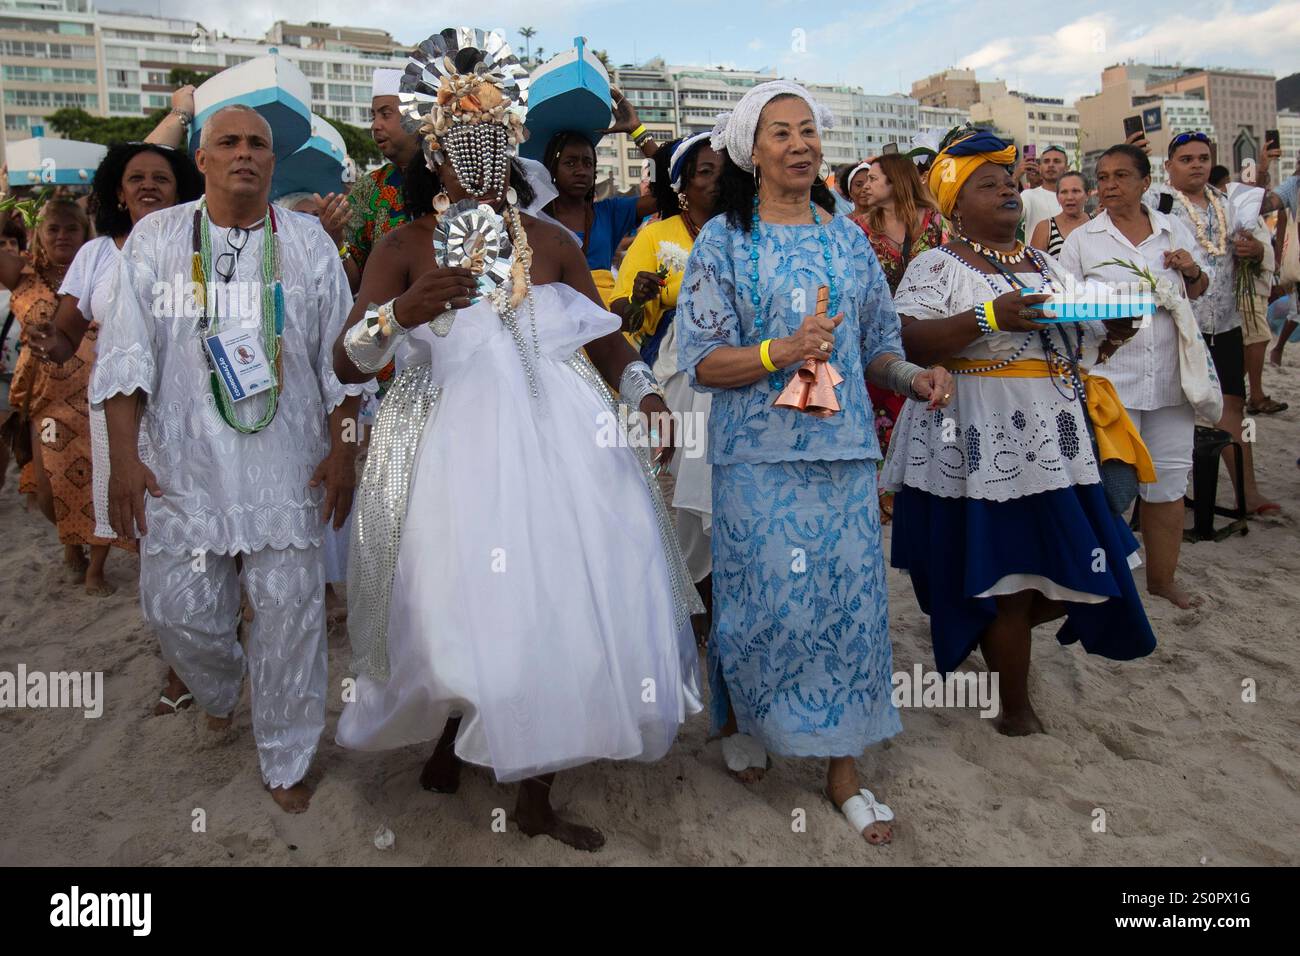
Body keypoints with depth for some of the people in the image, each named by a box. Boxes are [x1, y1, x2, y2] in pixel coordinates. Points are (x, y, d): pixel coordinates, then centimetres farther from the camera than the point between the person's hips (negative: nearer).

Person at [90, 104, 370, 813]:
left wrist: (342, 451, 0)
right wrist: (124, 456, -4)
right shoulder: (155, 237, 6)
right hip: (184, 461, 1)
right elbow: (126, 352, 3)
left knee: (289, 610, 1)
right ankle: (219, 691, 41)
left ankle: (286, 762, 19)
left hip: (289, 464, 0)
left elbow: (338, 356, 6)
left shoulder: (308, 242, 6)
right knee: (176, 608, 5)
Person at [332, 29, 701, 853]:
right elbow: (346, 364, -6)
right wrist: (401, 314, -26)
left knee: (562, 610, 4)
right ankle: (450, 741, 39)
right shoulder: (406, 247, 1)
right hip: (454, 457, -2)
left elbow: (608, 340, 10)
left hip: (558, 451, 2)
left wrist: (644, 392, -9)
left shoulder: (552, 242, 7)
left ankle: (536, 793, 25)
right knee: (460, 614, 3)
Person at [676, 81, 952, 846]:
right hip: (760, 454, -3)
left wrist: (914, 377, -5)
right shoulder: (724, 239, 1)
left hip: (845, 451, 4)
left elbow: (877, 345, 15)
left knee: (850, 598, 4)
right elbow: (702, 361, -6)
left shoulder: (850, 238, 12)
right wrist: (783, 351, -19)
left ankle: (844, 768, 20)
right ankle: (737, 720, 32)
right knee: (769, 601, 1)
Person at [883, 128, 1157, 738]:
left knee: (1069, 571, 9)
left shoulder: (1042, 264, 18)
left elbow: (1074, 337, 24)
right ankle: (1014, 705, 19)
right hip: (985, 445, -7)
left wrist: (1111, 330, 3)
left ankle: (995, 640, 37)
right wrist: (988, 316, -26)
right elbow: (909, 345, -17)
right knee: (1009, 580, 0)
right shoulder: (937, 267, -4)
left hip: (1057, 437, 7)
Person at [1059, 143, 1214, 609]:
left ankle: (1163, 577, 26)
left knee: (1168, 479, 11)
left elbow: (1200, 289, 20)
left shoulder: (1174, 230, 10)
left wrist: (1192, 271, -1)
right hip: (1109, 376, -3)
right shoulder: (1081, 239, 1)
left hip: (1171, 375, 3)